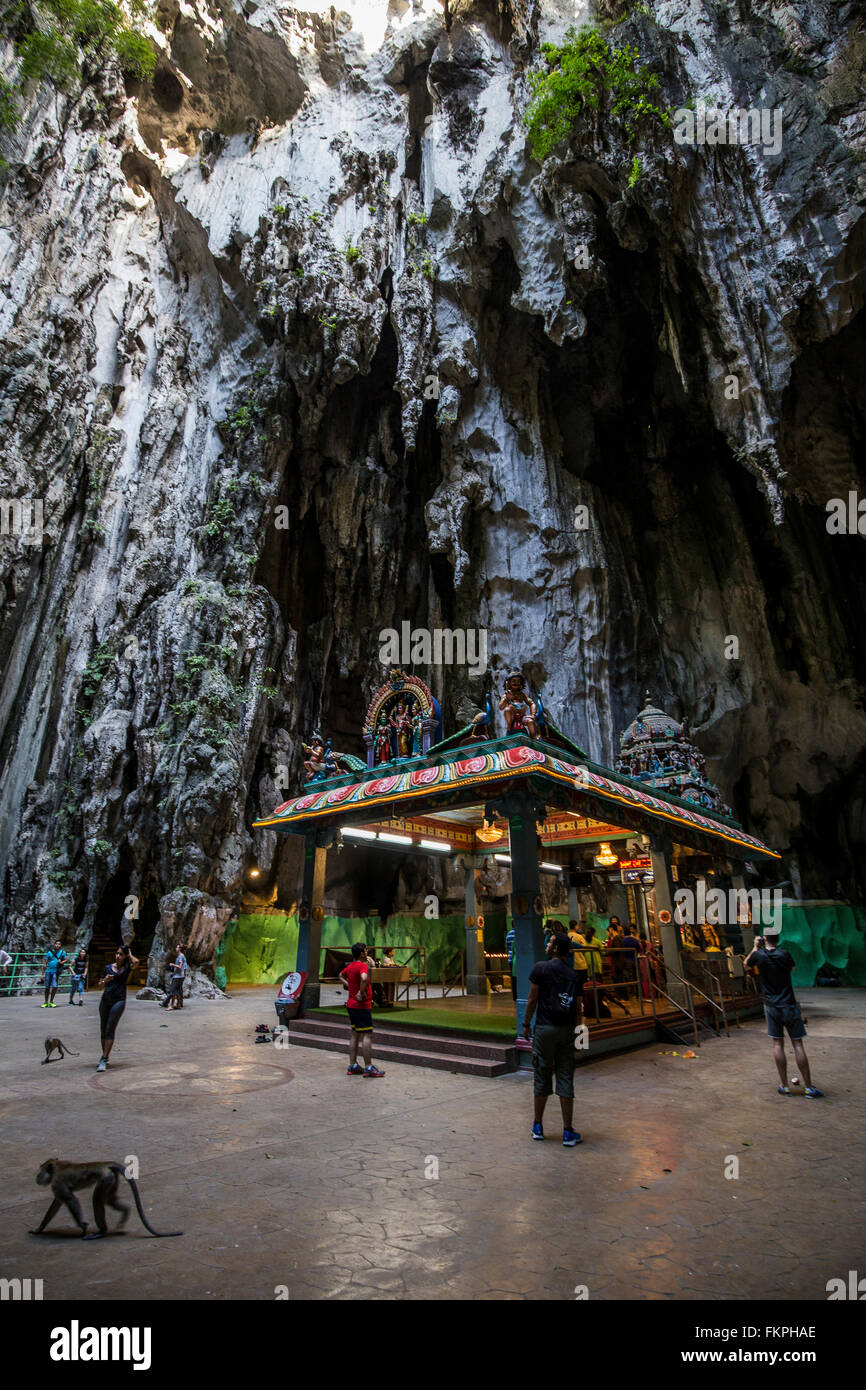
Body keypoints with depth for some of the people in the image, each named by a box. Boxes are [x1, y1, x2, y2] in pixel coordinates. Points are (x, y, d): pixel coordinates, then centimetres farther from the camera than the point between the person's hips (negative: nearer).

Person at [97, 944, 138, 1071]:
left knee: (110, 1029, -10)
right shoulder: (108, 968, 11)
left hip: (119, 1000, -5)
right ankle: (105, 1056, 26)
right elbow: (101, 987, 15)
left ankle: (104, 1060, -10)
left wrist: (129, 953, -3)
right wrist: (105, 981, -7)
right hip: (105, 999, 5)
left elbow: (136, 961, -23)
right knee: (103, 1029, 11)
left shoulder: (127, 968, 1)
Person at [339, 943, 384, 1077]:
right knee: (367, 1035, -3)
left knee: (355, 1035, 14)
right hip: (361, 1006, -9)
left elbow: (341, 975, 28)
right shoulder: (363, 966, -18)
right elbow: (364, 978, -39)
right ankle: (368, 1068, 0)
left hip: (351, 1004, 9)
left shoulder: (350, 966, 8)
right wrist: (362, 992, -26)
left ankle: (352, 1066, 18)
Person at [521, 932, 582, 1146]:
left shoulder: (540, 968, -8)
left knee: (542, 1077, 8)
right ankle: (568, 1132, 10)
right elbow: (577, 1004, 7)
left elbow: (532, 1000, -7)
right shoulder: (572, 973, 6)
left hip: (545, 1028, -3)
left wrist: (526, 1024, 3)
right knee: (565, 1079, 7)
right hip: (567, 1030, 3)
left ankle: (538, 1127, 22)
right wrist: (575, 1029, 15)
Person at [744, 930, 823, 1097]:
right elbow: (792, 967, 12)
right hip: (789, 1005, 0)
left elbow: (746, 963, 14)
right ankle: (809, 1087, 9)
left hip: (772, 1006, 1)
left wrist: (755, 947, 19)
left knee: (778, 1044, 6)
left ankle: (784, 1086, 9)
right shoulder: (784, 954, -10)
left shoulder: (760, 956, -7)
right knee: (797, 1044, 4)